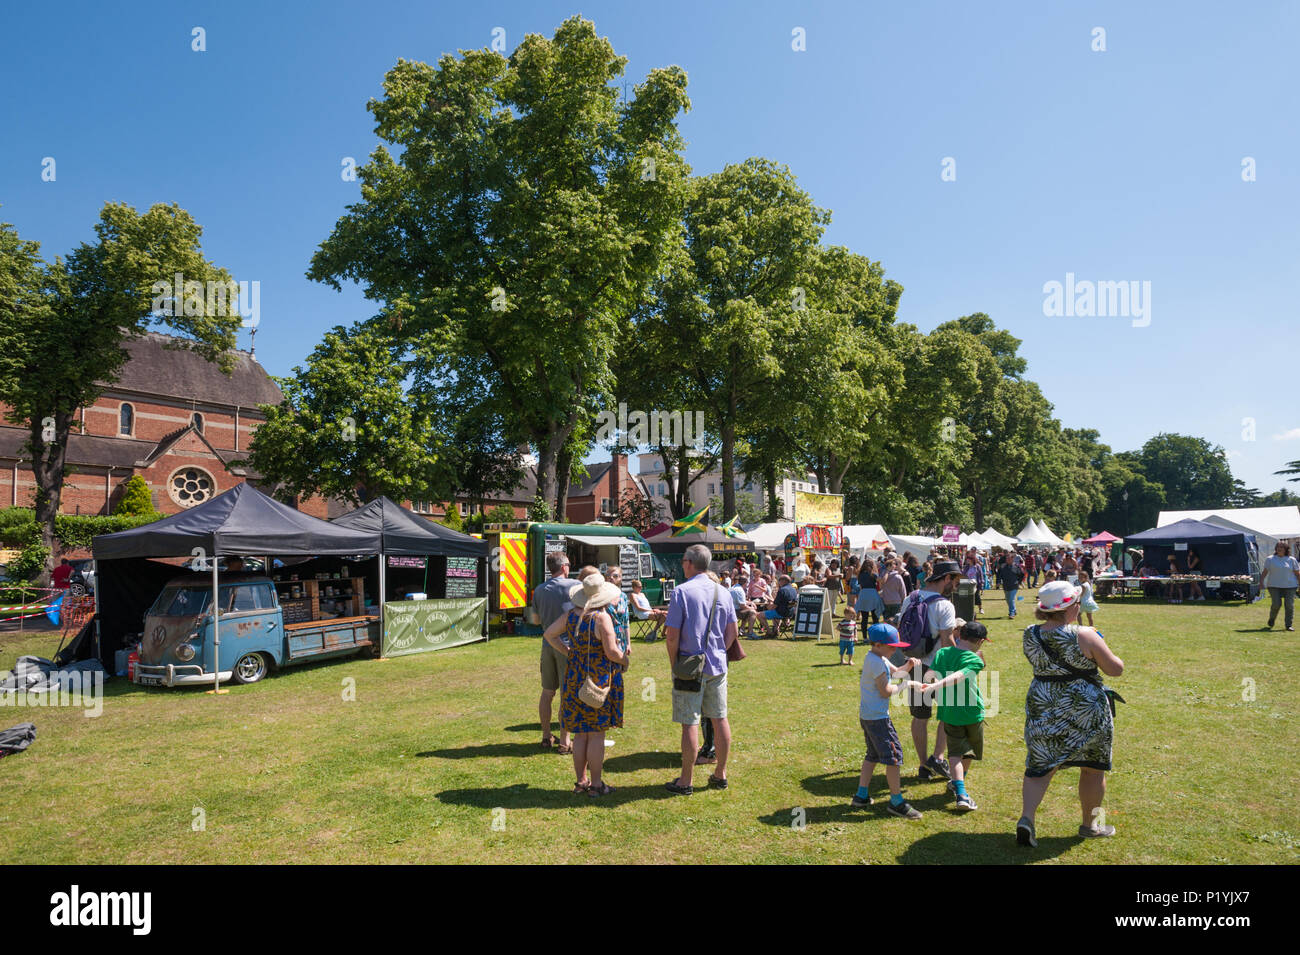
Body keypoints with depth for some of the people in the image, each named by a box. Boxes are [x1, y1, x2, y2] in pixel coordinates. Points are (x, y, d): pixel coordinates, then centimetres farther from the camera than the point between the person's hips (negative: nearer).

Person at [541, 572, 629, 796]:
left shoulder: (571, 614, 2)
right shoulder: (602, 617, -17)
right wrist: (625, 660, 1)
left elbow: (549, 634, 13)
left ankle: (580, 781, 23)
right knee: (596, 735, 3)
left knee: (580, 734, 14)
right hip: (599, 679, -6)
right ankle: (596, 784, 12)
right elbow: (612, 652, -18)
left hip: (575, 677, 6)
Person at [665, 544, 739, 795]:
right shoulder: (721, 592, 5)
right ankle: (720, 775, 25)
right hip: (717, 665, 6)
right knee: (720, 720, 13)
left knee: (690, 724, 1)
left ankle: (686, 782, 10)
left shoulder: (682, 591, -12)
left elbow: (672, 634, -14)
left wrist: (674, 664, -2)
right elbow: (732, 632, 9)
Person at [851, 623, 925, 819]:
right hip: (877, 716, -11)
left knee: (873, 754, 19)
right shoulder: (876, 662, -20)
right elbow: (886, 691, -18)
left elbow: (895, 671, 15)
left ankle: (861, 796, 24)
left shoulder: (877, 657, 10)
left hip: (867, 714, 11)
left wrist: (908, 666, -5)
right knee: (894, 755, -3)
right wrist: (907, 684, -8)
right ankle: (896, 802, 4)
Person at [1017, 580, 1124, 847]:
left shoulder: (1030, 635, -2)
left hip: (1041, 708, 4)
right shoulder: (1084, 636, -17)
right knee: (1092, 767, 16)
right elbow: (1115, 669, -7)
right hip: (1085, 710, -4)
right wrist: (1101, 650, 10)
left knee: (1039, 766, 11)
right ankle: (1090, 824, 30)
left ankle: (1026, 817, -5)